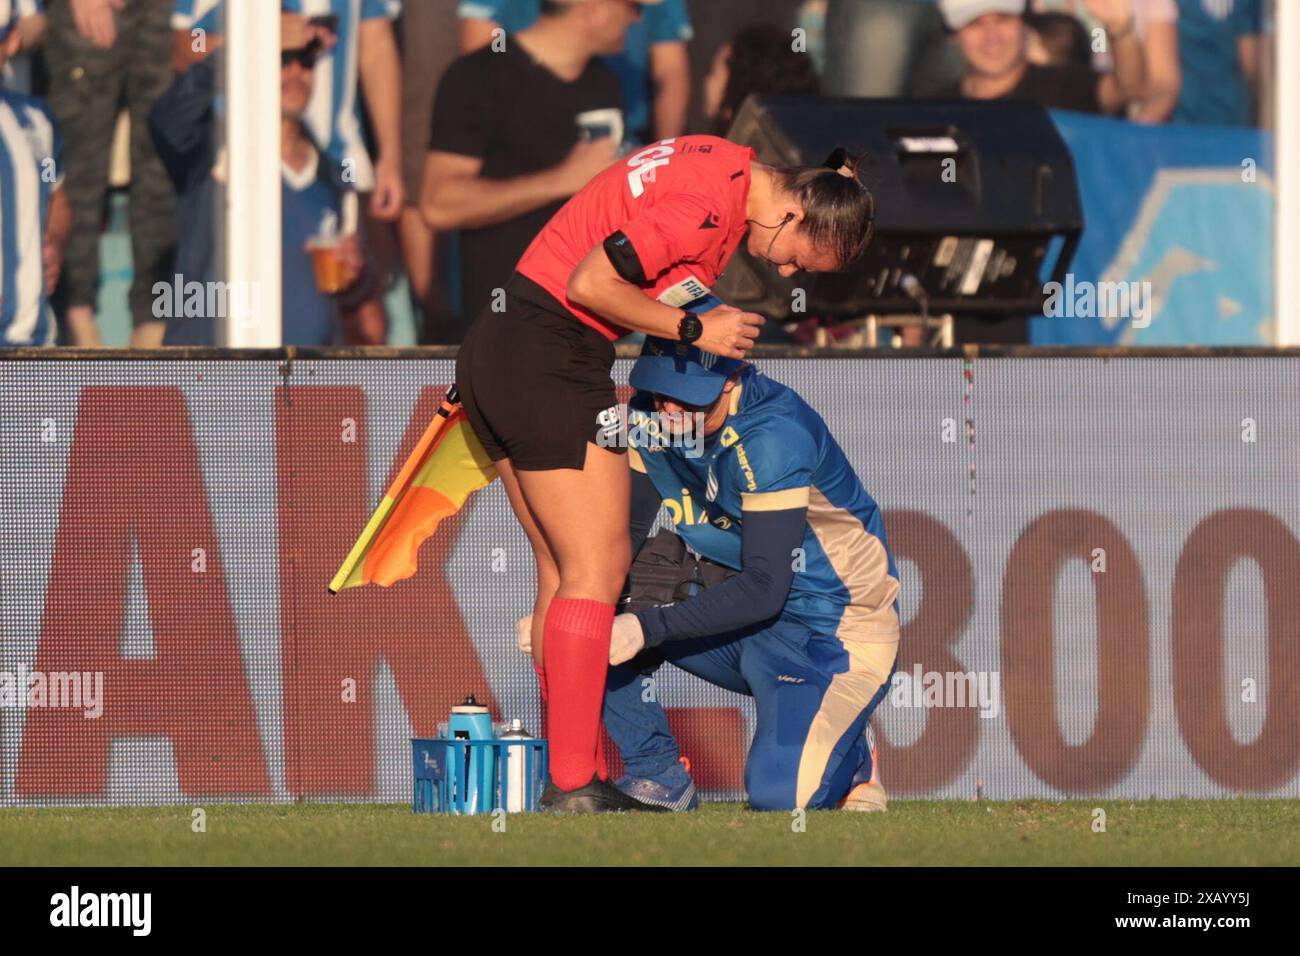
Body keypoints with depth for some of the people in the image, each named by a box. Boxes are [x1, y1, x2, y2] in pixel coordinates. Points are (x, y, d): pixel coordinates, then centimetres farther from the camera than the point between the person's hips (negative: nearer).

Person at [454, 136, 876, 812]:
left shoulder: (726, 169, 11)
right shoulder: (710, 204, -19)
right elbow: (591, 284, -19)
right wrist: (695, 330, -13)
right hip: (552, 359, -10)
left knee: (562, 573, 11)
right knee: (599, 565, -6)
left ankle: (562, 771, 13)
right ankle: (574, 782, -7)